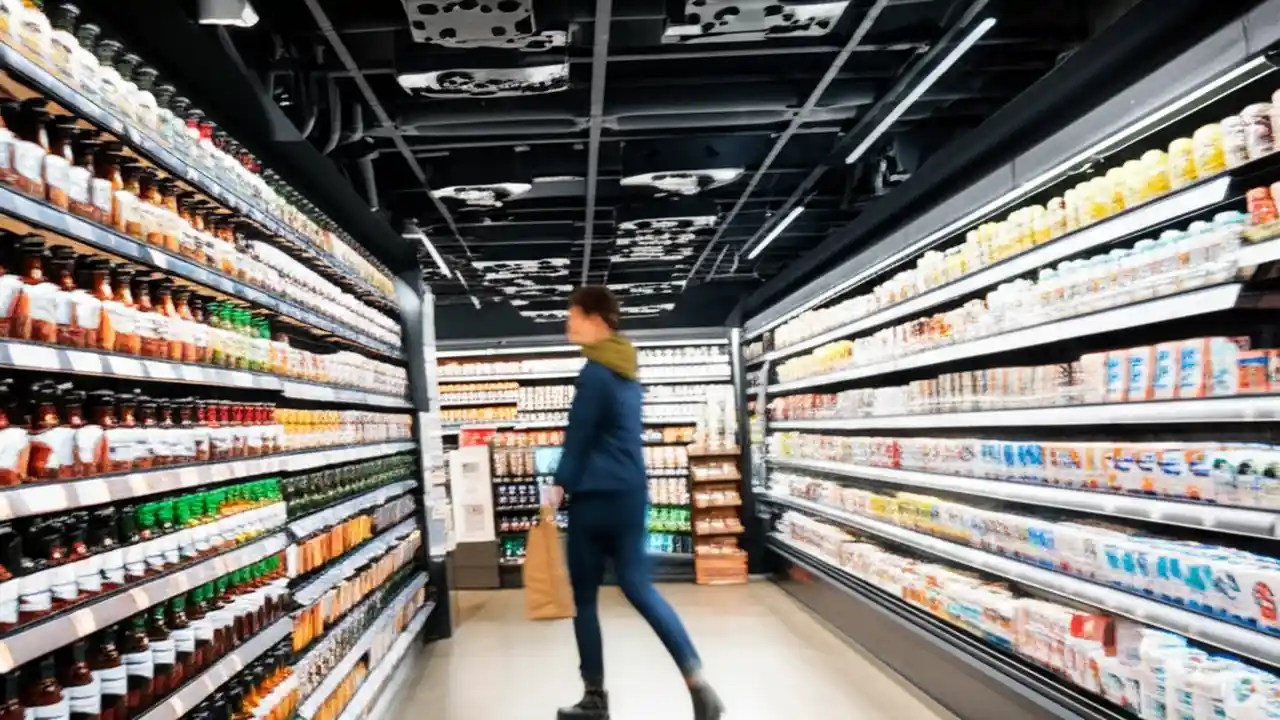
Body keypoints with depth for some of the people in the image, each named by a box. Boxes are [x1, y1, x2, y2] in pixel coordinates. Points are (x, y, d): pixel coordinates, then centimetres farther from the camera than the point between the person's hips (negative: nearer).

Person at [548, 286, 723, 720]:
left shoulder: (595, 373, -13)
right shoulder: (626, 370, 14)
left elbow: (578, 435, -12)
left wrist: (560, 486, -5)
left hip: (596, 496, -8)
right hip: (631, 491, 8)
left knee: (584, 596, 6)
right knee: (638, 586, 12)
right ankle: (698, 684, 6)